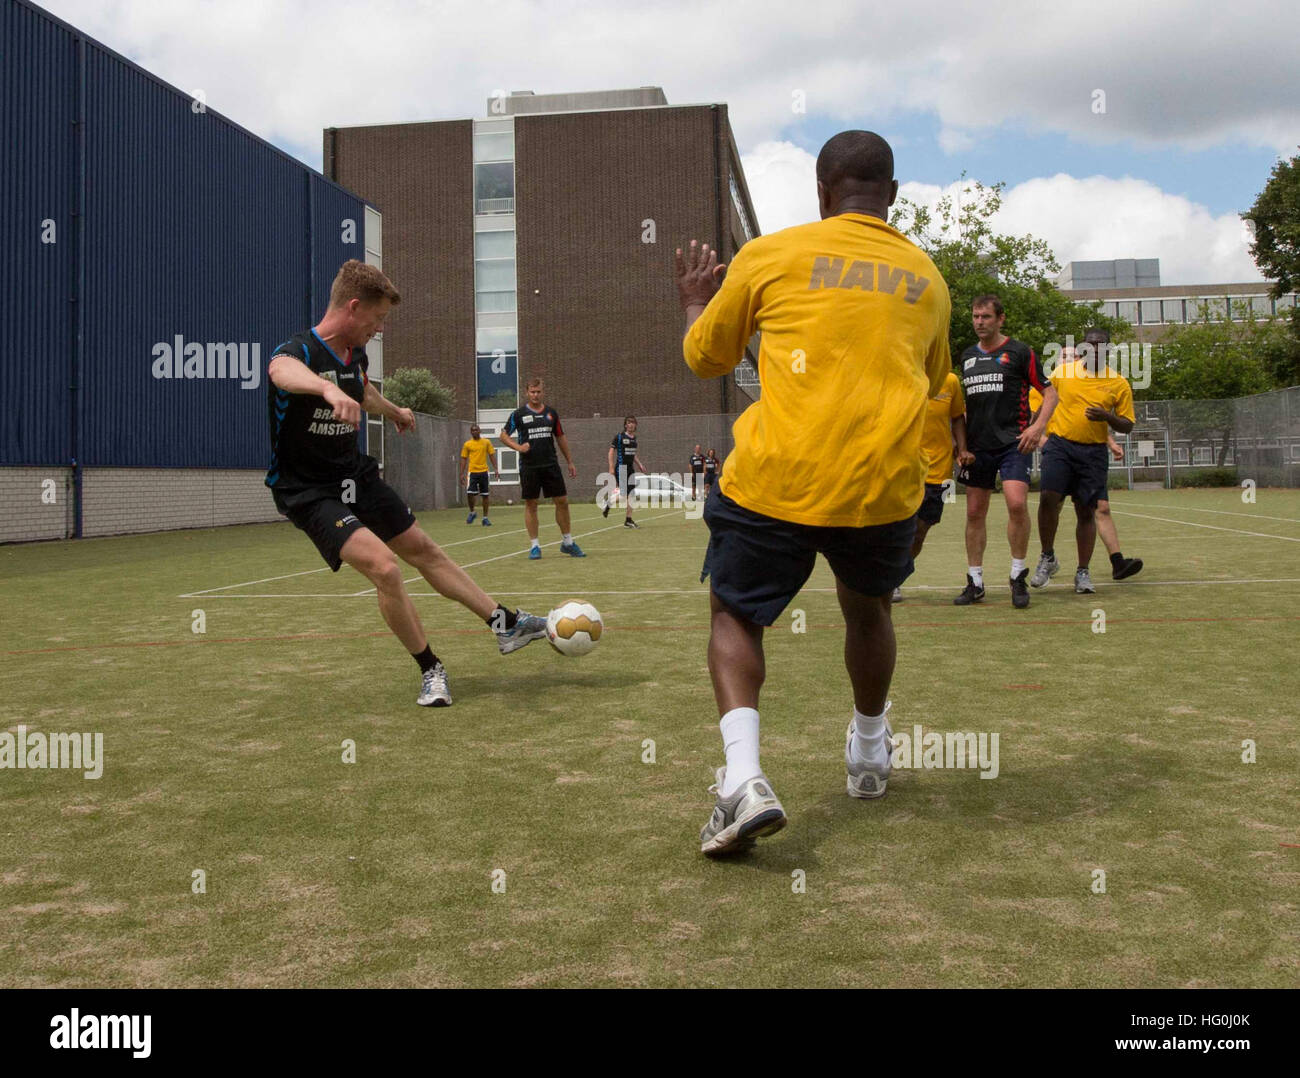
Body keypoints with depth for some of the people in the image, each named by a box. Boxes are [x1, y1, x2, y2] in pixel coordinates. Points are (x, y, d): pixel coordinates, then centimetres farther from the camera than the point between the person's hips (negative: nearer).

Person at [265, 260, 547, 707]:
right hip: (309, 493, -7)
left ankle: (506, 624, 26)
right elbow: (283, 370, -50)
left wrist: (396, 412, 47)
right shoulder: (298, 350, -23)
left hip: (357, 476, 8)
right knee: (384, 567, -23)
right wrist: (328, 389, -72)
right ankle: (431, 671, -4)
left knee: (423, 550, 13)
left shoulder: (356, 355, 2)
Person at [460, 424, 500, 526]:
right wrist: (462, 474, 1)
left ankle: (485, 518, 11)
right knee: (469, 493, -12)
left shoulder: (486, 442, 7)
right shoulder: (467, 444, 5)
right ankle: (472, 512, 13)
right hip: (472, 472, -1)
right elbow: (464, 459, 7)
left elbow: (492, 455, 8)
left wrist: (496, 469, 0)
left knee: (485, 495, 3)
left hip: (483, 471, 1)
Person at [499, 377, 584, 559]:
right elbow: (504, 435, 4)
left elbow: (560, 438, 16)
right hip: (529, 467, -2)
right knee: (531, 505, 1)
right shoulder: (518, 414, 0)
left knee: (562, 501, 1)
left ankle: (567, 542, 14)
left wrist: (570, 462, 15)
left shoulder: (551, 413, 9)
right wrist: (518, 447, -14)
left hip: (551, 464, 3)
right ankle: (534, 545, 9)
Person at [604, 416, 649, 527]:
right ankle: (608, 504, 16)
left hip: (631, 468, 7)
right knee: (622, 493, -12)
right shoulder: (619, 436, -6)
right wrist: (611, 467, -13)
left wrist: (639, 464, 14)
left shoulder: (634, 437, 13)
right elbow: (611, 452, -6)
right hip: (621, 467, -7)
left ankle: (629, 520, 6)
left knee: (630, 494, 2)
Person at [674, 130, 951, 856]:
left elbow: (705, 358, 15)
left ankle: (744, 776, -5)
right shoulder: (926, 277, 12)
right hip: (885, 488, 3)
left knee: (735, 615, 15)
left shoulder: (769, 257, 3)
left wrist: (695, 302, 34)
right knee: (868, 611, 28)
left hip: (776, 482, -2)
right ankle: (870, 755, 45)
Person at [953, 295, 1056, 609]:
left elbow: (1049, 392, 2)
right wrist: (961, 441, 14)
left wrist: (1038, 425, -13)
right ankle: (975, 582, 15)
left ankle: (1018, 577, -5)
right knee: (974, 513, 5)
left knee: (1017, 503, -20)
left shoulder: (1019, 352, 0)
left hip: (1013, 442, -5)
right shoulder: (967, 356, 14)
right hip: (978, 445, 5)